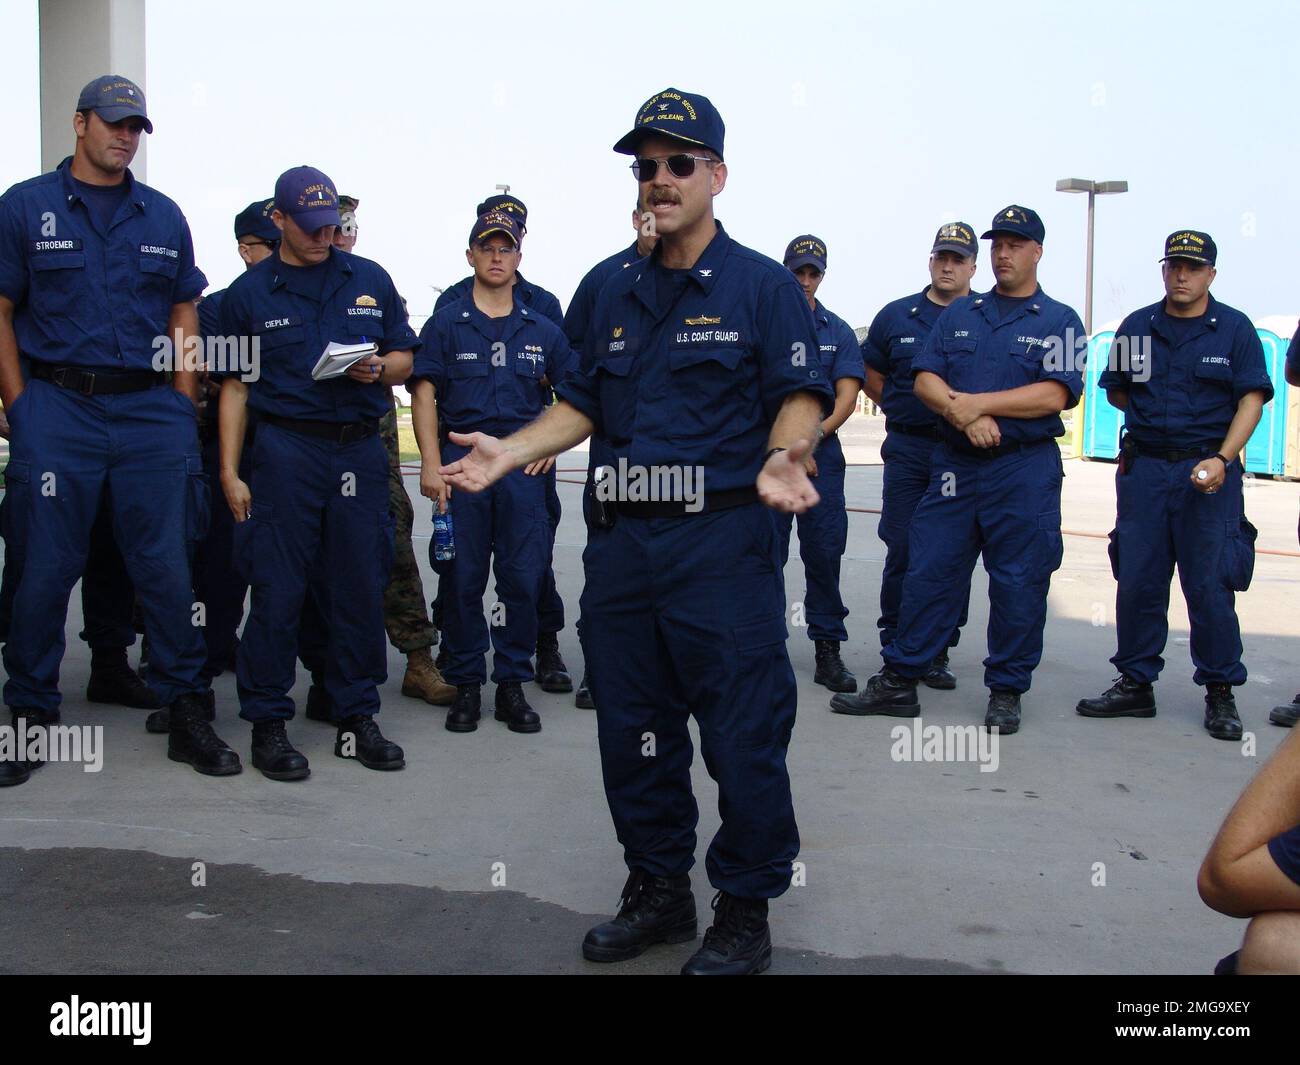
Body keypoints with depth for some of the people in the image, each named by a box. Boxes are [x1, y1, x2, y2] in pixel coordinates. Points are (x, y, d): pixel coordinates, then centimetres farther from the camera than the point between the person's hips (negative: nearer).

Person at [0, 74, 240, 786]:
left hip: (151, 410, 2)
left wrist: (182, 406, 6)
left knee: (166, 566, 1)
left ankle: (185, 713, 11)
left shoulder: (163, 216, 13)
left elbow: (184, 314, 16)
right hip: (57, 407, -2)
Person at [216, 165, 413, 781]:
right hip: (287, 449, -2)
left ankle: (356, 718, 16)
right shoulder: (249, 292, 7)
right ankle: (267, 724, 9)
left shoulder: (369, 280, 13)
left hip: (361, 450, 2)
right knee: (278, 592, -2)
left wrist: (378, 368, -7)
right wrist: (230, 472, -1)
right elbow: (236, 386, 6)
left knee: (360, 590, 5)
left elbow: (404, 358, 17)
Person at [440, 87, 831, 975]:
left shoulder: (763, 285, 0)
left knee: (742, 732, -2)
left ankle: (746, 913, 14)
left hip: (723, 541, -6)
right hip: (622, 539, 6)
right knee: (632, 728, 12)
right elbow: (584, 404, 21)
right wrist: (509, 453, 8)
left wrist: (782, 456, -27)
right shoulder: (618, 296, 18)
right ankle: (659, 892, 28)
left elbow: (800, 395, -6)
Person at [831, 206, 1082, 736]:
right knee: (928, 572, 3)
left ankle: (1006, 691, 16)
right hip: (955, 463, 3)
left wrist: (976, 403, -14)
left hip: (1026, 470, -3)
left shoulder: (1059, 322, 3)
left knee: (1018, 584, 3)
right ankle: (899, 681, 11)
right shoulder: (959, 314, 13)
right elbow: (925, 378, 4)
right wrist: (964, 415, -15)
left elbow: (1055, 394, -10)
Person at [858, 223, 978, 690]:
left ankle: (937, 652, 13)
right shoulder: (896, 315, 9)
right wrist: (906, 412, 12)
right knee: (902, 551, 1)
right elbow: (872, 378, 18)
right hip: (908, 450, 1)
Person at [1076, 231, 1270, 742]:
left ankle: (1220, 691, 9)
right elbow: (1115, 391, 21)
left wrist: (1222, 458, -16)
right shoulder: (1137, 327, 10)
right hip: (1143, 468, 3)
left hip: (1209, 470, -3)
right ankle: (1135, 682, 15)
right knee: (1136, 580, 5)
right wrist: (1156, 417, 9)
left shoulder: (1235, 329, 1)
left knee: (1209, 584, -3)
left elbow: (1252, 399, -5)